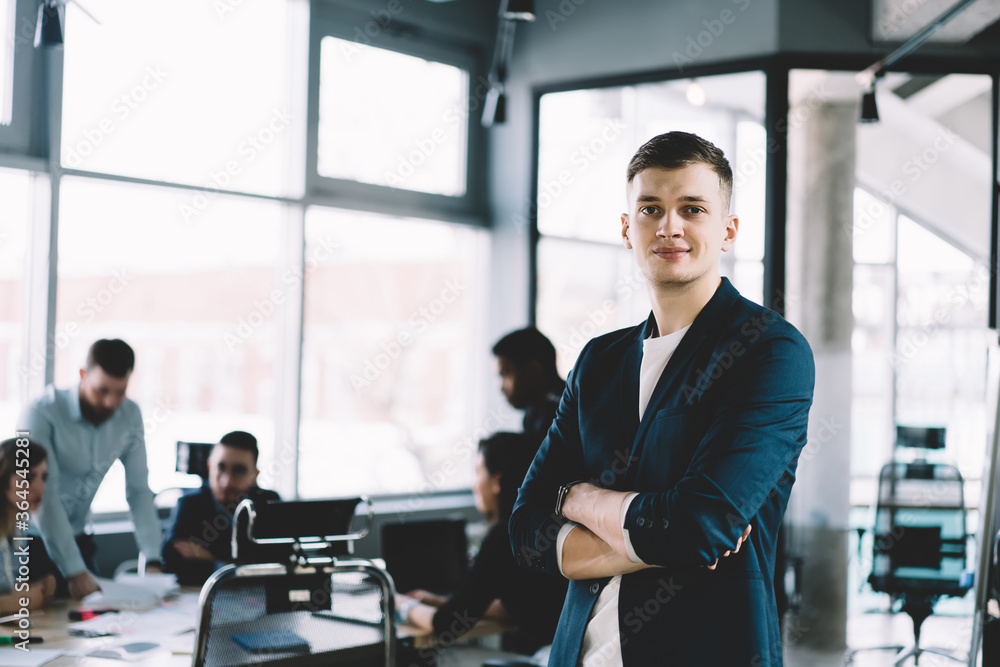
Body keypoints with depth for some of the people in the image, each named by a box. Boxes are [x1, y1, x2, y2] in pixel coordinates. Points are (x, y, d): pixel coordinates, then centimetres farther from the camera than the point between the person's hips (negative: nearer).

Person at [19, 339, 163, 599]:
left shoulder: (130, 416, -7)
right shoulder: (43, 414, -24)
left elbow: (138, 490, -5)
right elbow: (44, 496, -27)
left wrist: (152, 560, -15)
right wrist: (73, 571, -32)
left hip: (75, 536, 4)